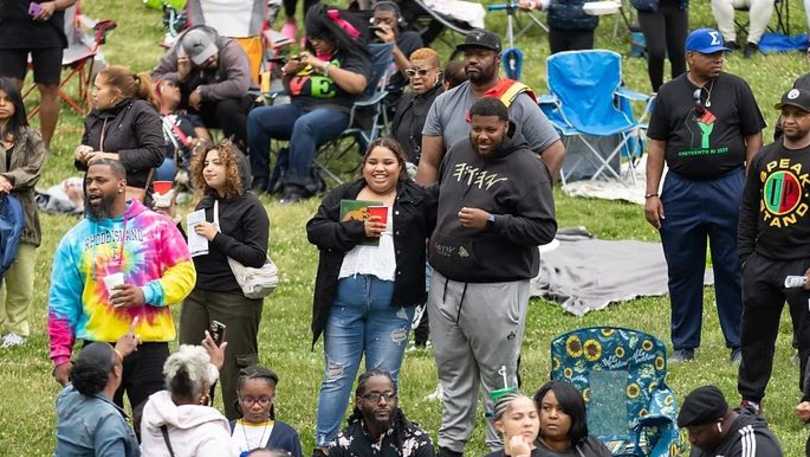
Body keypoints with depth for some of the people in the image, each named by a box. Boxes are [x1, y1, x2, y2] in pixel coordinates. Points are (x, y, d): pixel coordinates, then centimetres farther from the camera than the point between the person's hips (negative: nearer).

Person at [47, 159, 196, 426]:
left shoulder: (157, 226, 4)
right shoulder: (75, 239, 8)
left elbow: (184, 273, 0)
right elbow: (62, 302, 8)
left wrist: (146, 294, -16)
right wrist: (60, 356, 2)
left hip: (151, 346, -2)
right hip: (99, 350, 2)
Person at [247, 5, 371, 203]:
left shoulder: (351, 55, 4)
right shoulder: (310, 54, 24)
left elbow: (358, 84, -16)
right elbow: (290, 88, 30)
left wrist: (323, 65, -15)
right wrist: (289, 72, 6)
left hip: (334, 110, -7)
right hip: (300, 107, 7)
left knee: (304, 125, -39)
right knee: (256, 117, -14)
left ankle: (296, 187, -43)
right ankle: (259, 181, -16)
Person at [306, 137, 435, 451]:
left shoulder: (417, 201, 7)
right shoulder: (342, 197, 11)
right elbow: (315, 229, -1)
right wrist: (357, 230, -13)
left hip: (393, 303, -1)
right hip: (344, 298, 1)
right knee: (336, 377, 4)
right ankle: (323, 444, 7)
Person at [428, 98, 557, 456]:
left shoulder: (526, 168, -12)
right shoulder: (457, 154, 8)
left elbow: (544, 229, -16)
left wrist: (491, 223, -23)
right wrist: (434, 238, 12)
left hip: (495, 288, -6)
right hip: (445, 283, 7)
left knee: (498, 374, 2)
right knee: (452, 369, 16)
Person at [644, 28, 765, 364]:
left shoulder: (736, 89, 3)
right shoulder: (669, 94, 6)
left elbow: (754, 138, 4)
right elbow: (657, 146, 9)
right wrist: (652, 195, 3)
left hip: (728, 186, -1)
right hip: (681, 191, 2)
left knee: (733, 270, 2)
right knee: (682, 271, 7)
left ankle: (740, 344, 10)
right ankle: (684, 345, 18)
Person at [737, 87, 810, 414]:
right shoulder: (764, 158, 12)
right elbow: (748, 210, 18)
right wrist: (745, 255, 11)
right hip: (762, 262, 6)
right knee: (755, 333, 12)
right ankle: (750, 398, 23)